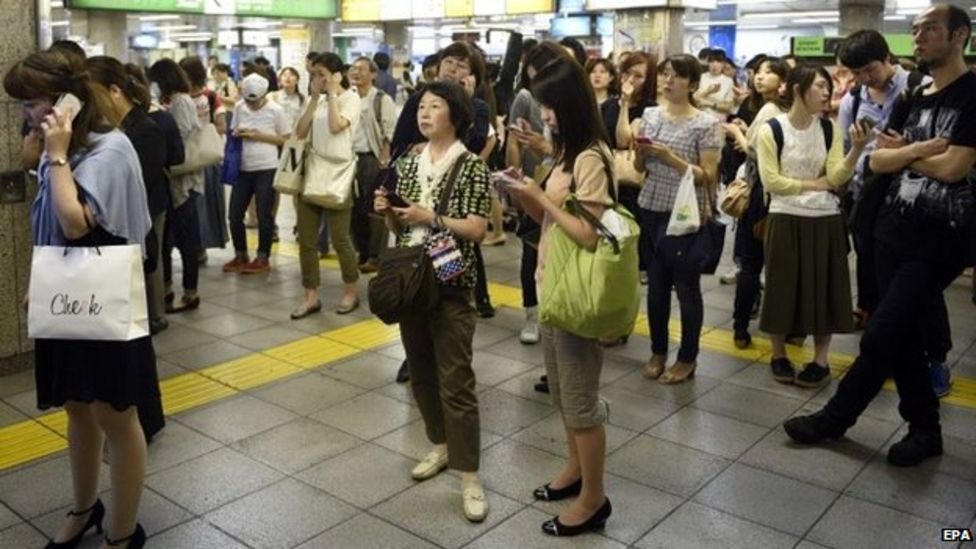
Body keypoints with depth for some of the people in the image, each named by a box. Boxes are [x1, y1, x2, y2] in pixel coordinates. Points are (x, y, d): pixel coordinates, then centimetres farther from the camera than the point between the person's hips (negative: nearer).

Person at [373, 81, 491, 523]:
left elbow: (477, 229, -13)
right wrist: (387, 212, -6)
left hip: (450, 285, -6)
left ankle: (469, 475, 3)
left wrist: (430, 217, -21)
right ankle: (441, 446, 32)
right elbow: (400, 229, 13)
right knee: (421, 371, 14)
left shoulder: (471, 165, -7)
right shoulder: (408, 164, 10)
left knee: (455, 379, -5)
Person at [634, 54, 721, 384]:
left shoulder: (705, 123, -8)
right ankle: (657, 352, 27)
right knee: (656, 284, 13)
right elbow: (639, 168, 11)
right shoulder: (650, 115, 7)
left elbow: (708, 177, -12)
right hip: (651, 210, 5)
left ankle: (687, 358, 19)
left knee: (686, 287, 4)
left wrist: (671, 158, -20)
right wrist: (641, 150, -11)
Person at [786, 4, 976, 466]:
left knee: (881, 335, -5)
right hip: (893, 232, 7)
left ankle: (835, 416, 11)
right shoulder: (913, 100, 12)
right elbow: (878, 161, 5)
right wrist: (919, 150, -13)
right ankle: (925, 428, 25)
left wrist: (903, 151, -4)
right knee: (903, 336, 11)